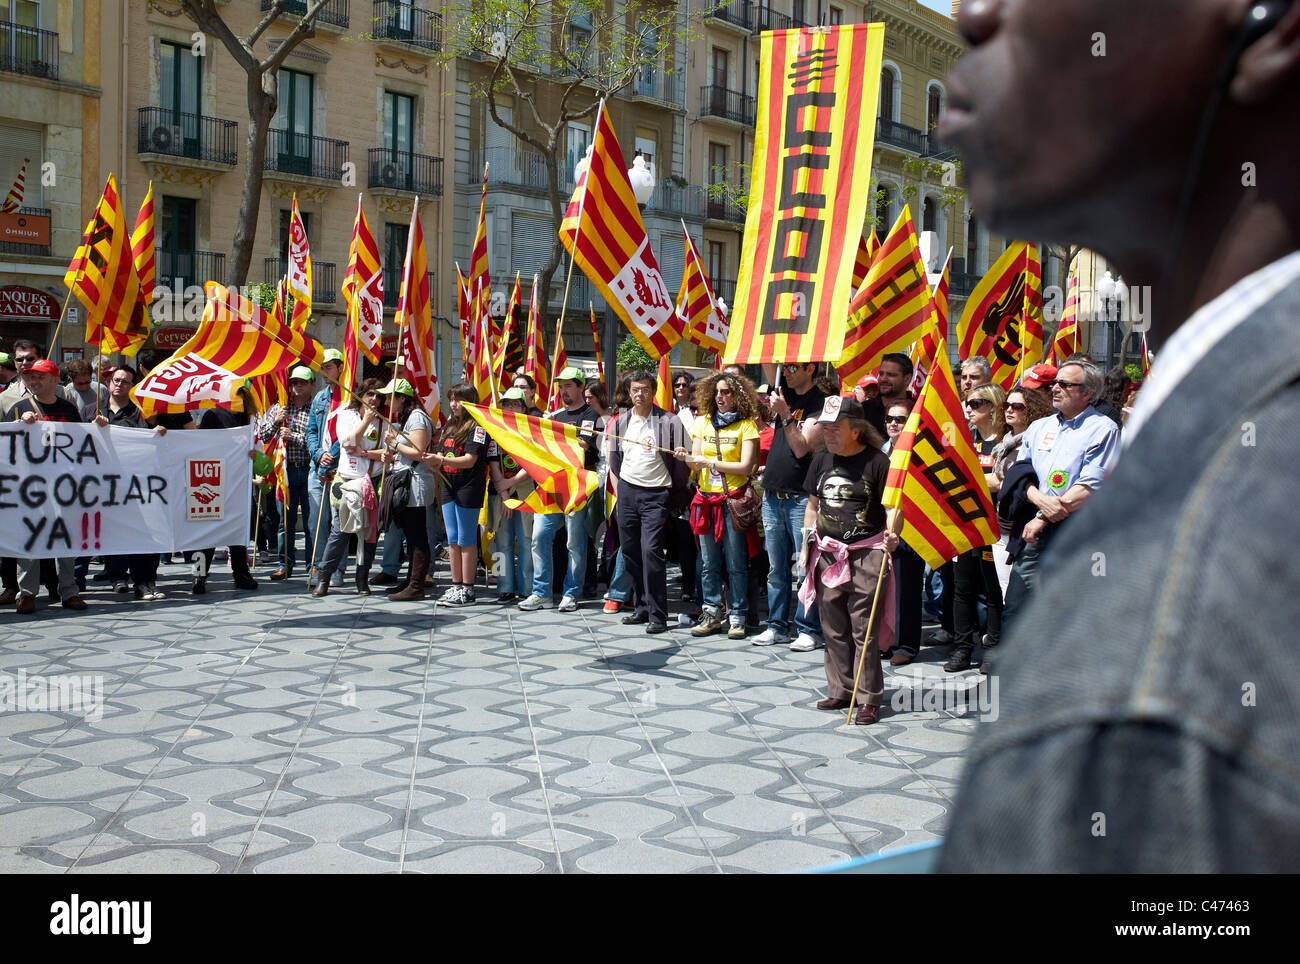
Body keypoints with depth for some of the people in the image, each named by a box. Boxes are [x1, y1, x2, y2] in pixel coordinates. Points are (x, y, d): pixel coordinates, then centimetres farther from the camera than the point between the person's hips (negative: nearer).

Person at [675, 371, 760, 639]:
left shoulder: (746, 425, -1)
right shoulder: (703, 423, 12)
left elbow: (746, 466, -10)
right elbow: (698, 463, 12)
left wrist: (710, 461, -14)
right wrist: (688, 458, -11)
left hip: (733, 499, -4)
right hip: (707, 499, 4)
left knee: (735, 563, -3)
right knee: (709, 563, 7)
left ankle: (738, 617, 5)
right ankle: (712, 615, 13)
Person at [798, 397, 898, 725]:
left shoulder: (877, 461, -6)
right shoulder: (821, 461, 11)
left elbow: (892, 506, -7)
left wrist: (891, 534, -25)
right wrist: (806, 544, 15)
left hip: (866, 554, -6)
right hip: (828, 554, 6)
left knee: (864, 629, -5)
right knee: (834, 629, 10)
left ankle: (870, 698, 3)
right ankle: (841, 691, 21)